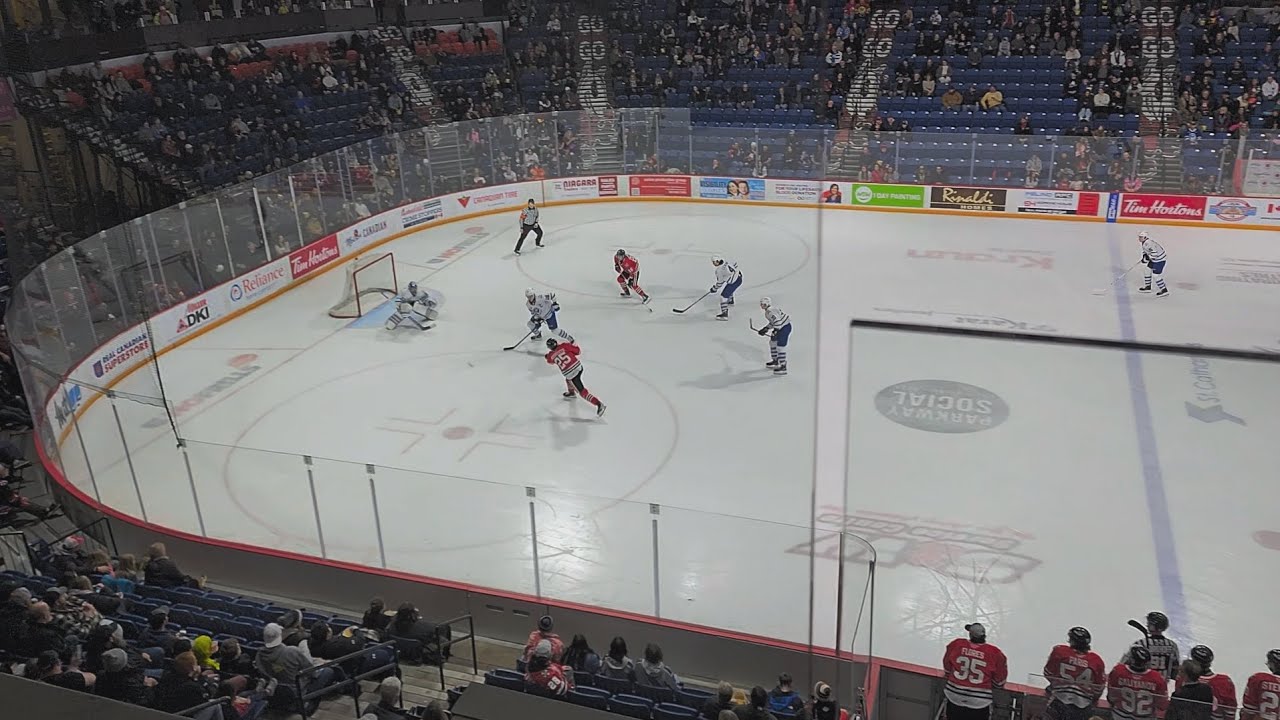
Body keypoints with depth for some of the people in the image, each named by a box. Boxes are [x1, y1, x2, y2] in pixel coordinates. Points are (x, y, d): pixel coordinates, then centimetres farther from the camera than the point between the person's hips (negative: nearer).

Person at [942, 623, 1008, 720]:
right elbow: (999, 682, 0)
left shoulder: (956, 644, -7)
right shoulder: (995, 653, -13)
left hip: (954, 696, 2)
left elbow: (947, 668, 8)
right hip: (979, 702, -2)